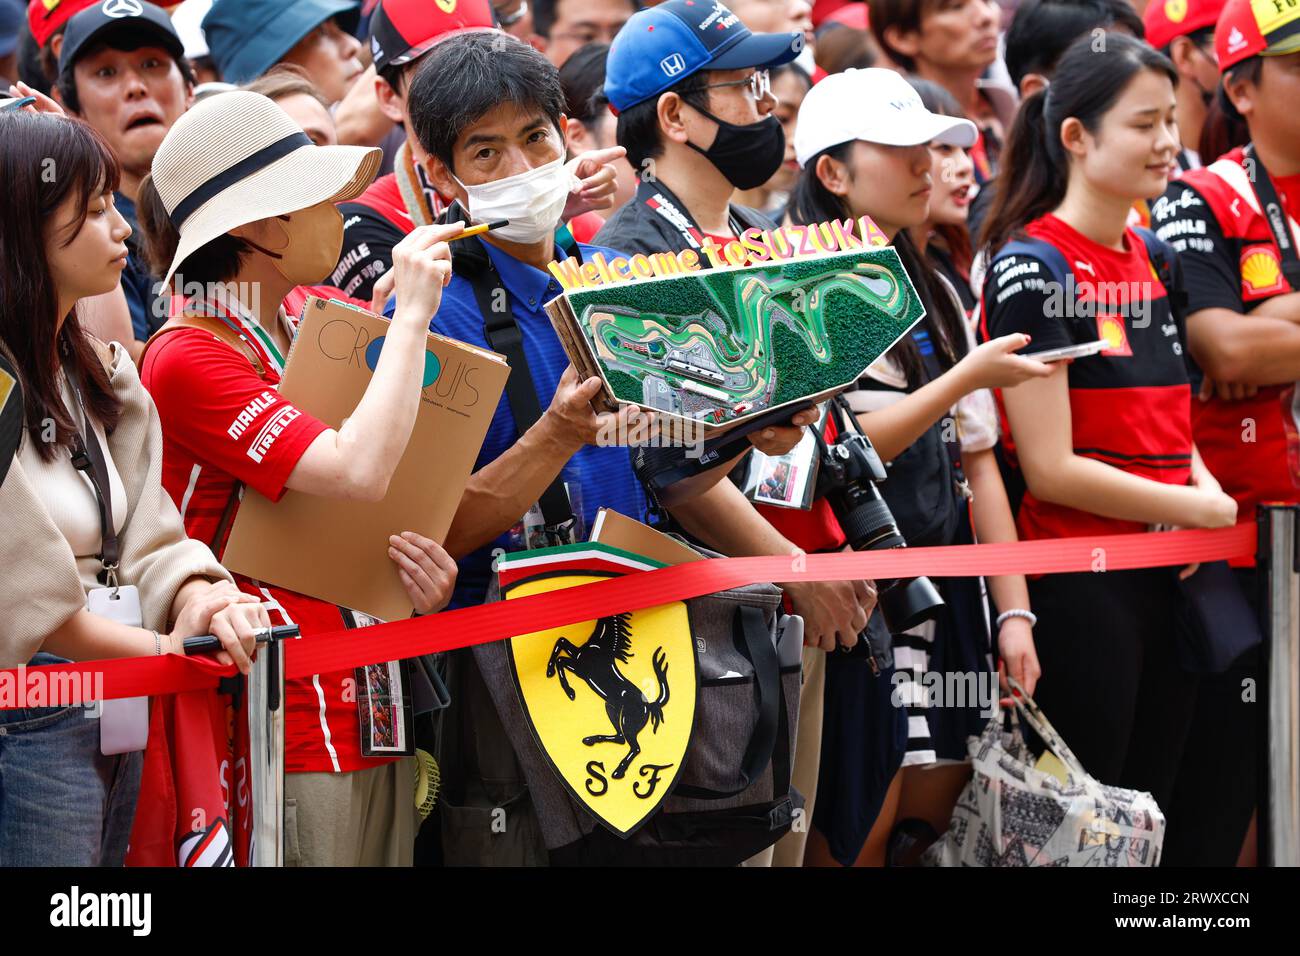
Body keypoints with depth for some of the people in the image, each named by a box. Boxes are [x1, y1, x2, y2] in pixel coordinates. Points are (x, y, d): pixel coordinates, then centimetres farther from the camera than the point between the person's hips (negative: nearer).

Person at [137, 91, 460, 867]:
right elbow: (360, 473, -24)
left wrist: (426, 584, 0)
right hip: (283, 719, -8)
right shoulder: (189, 359, -11)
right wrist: (413, 312, -15)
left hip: (375, 708, 8)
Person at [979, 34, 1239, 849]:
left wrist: (1206, 488, 0)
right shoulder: (1032, 268, -12)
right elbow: (1051, 467, -16)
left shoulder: (1158, 262, 12)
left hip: (1168, 577, 7)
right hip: (1078, 576, -7)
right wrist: (1196, 508, -10)